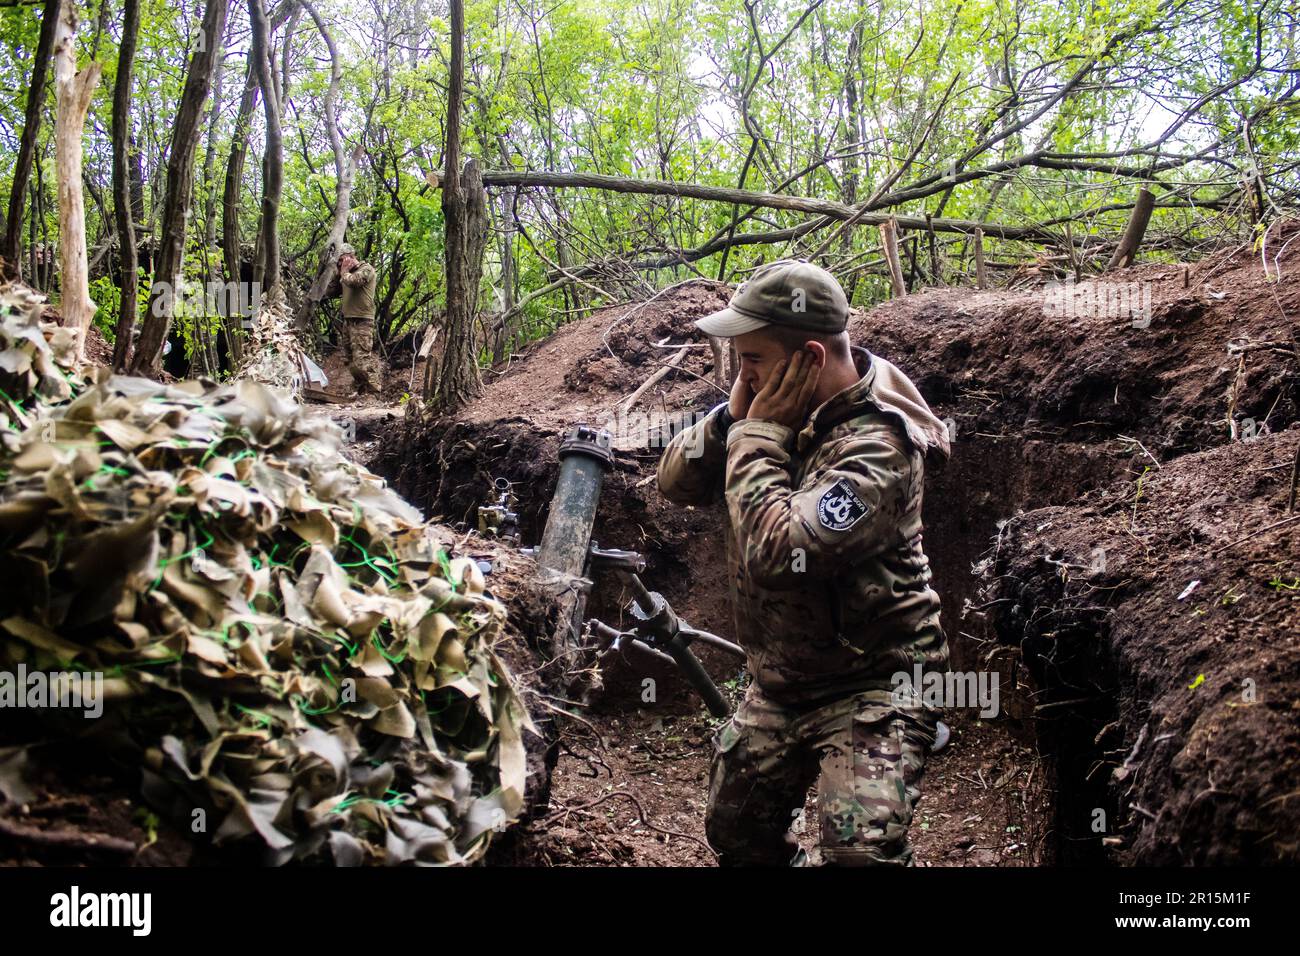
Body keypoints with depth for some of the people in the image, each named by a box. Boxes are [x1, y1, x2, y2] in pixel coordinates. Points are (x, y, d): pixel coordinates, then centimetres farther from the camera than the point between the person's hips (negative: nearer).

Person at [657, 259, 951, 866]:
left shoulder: (876, 445, -25)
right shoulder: (778, 407, -2)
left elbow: (775, 551, -36)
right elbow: (675, 483, -1)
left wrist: (759, 432, -25)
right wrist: (736, 413, -17)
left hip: (870, 686, -8)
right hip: (777, 683, 8)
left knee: (860, 852, -23)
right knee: (735, 836, 22)